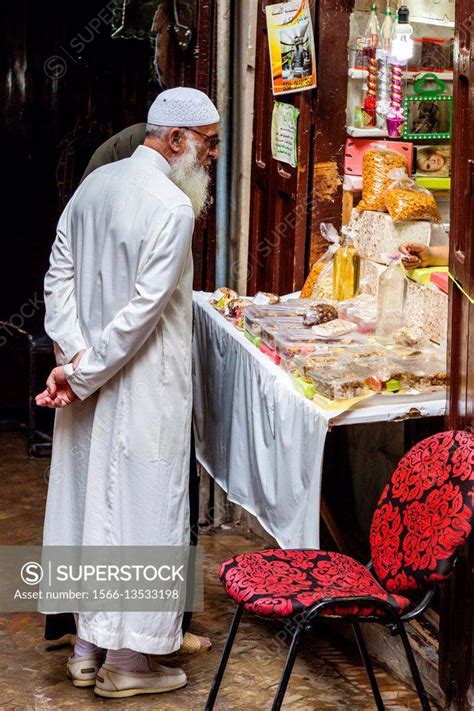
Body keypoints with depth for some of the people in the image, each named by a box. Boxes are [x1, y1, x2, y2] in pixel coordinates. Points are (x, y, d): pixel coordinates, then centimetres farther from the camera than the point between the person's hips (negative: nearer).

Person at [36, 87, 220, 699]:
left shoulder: (95, 184, 7)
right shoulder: (171, 208, -19)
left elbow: (60, 275, 5)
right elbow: (143, 310, -22)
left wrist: (73, 357, -4)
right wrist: (82, 374, -14)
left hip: (92, 379, 8)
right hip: (143, 390, -8)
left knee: (90, 499, 15)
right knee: (140, 510, 2)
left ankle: (87, 648, 26)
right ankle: (127, 660, 12)